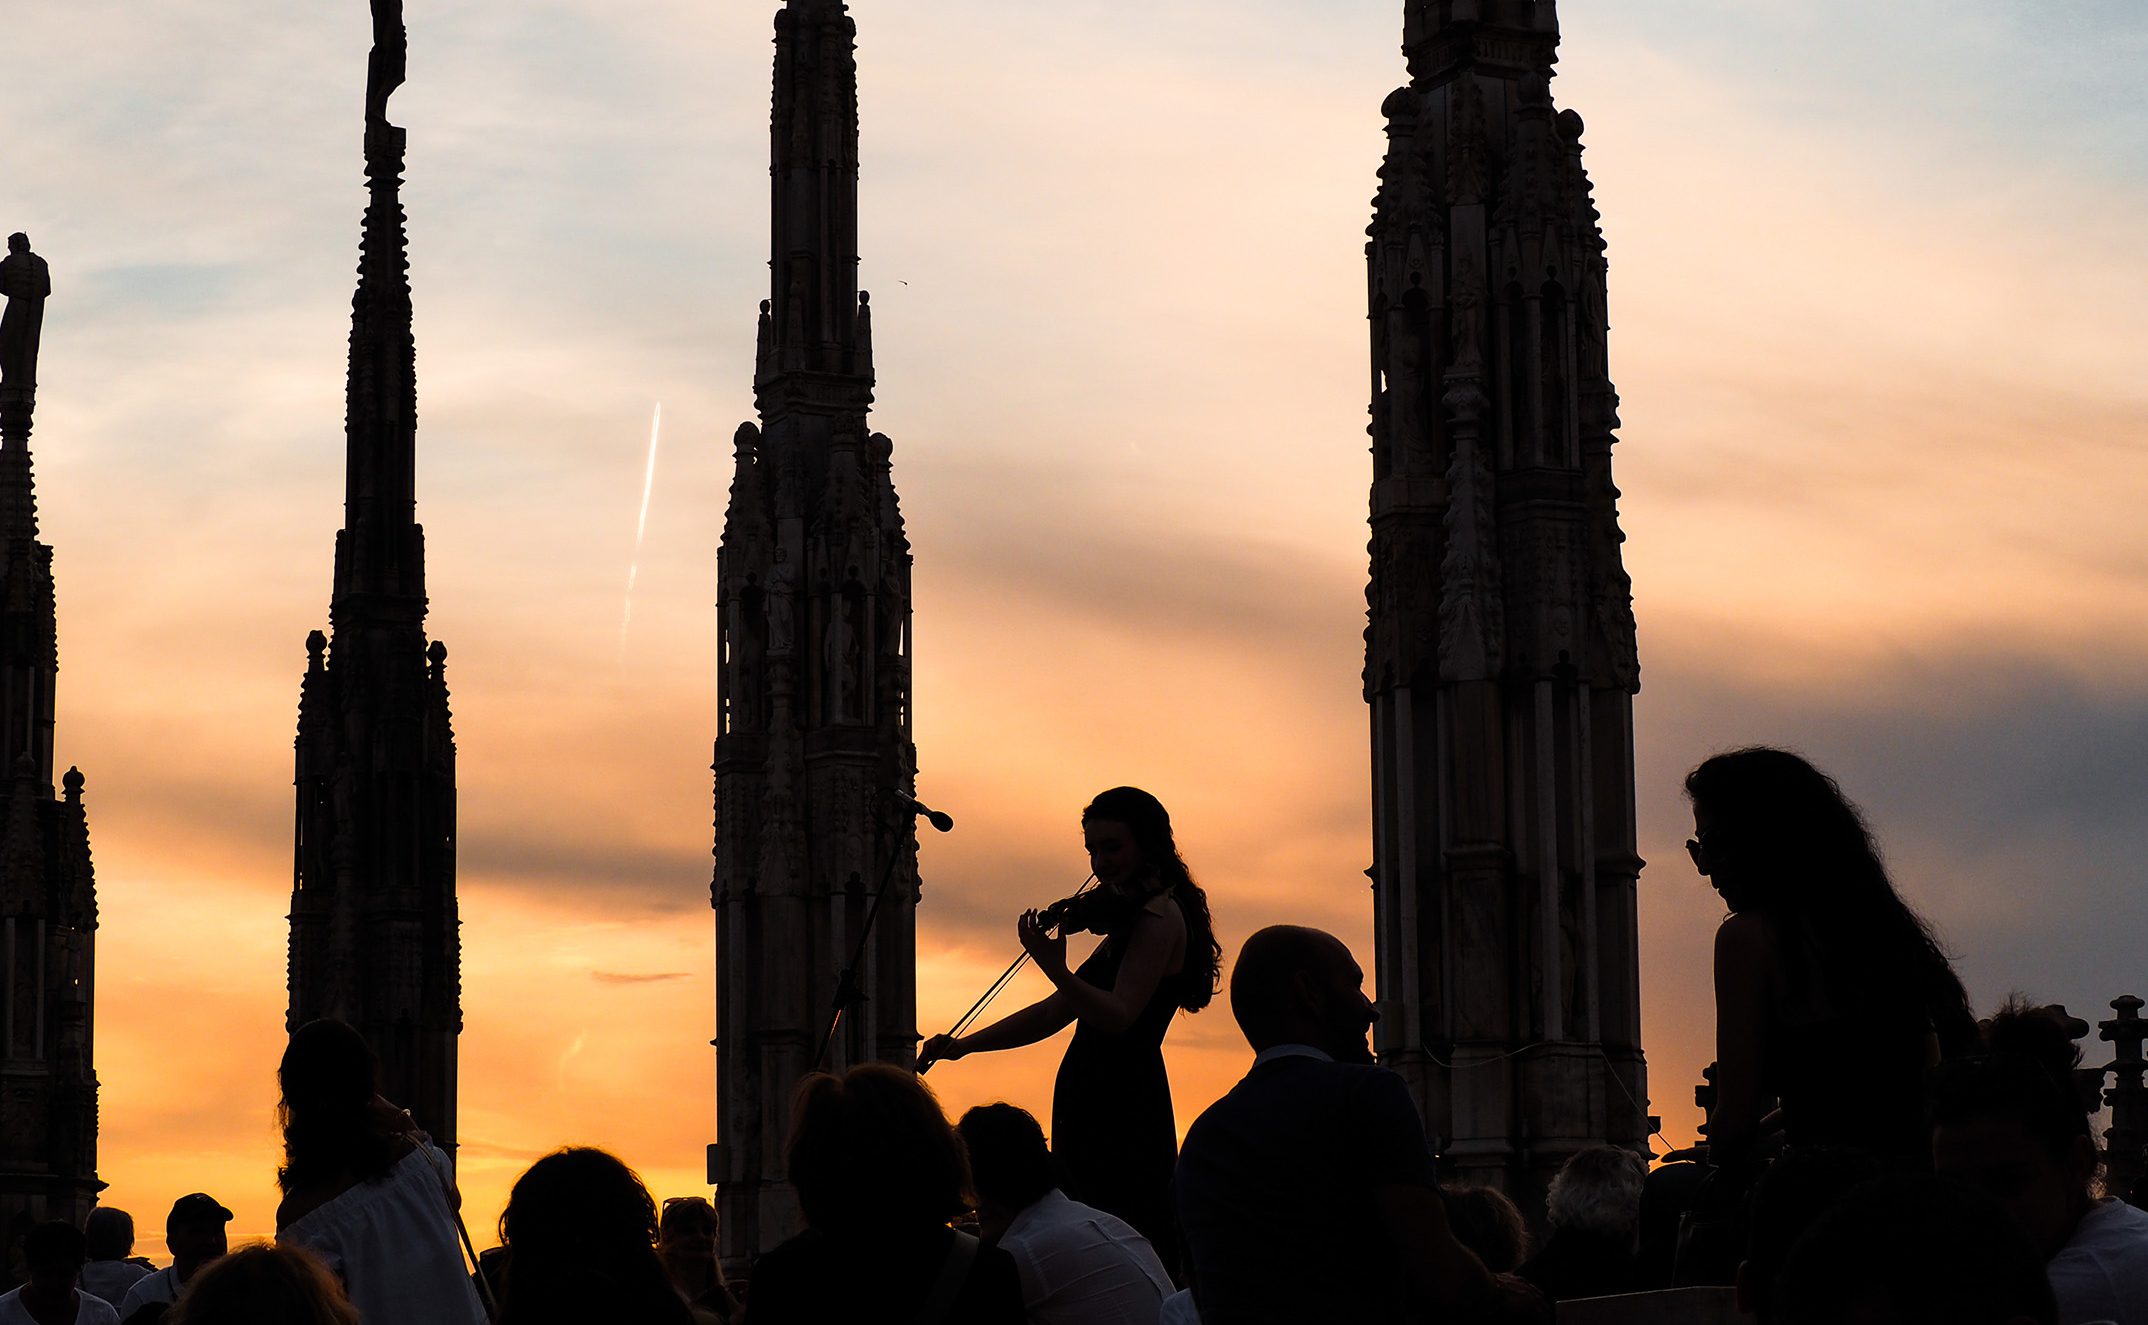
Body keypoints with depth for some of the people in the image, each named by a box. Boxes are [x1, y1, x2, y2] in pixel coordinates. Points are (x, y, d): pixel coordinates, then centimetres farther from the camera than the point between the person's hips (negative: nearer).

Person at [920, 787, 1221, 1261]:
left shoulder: (1160, 916, -8)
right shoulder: (1133, 921, 22)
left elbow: (1118, 1015, -21)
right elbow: (1056, 1012, 22)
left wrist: (1056, 970, -33)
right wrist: (964, 1045, 16)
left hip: (1119, 1110, -10)